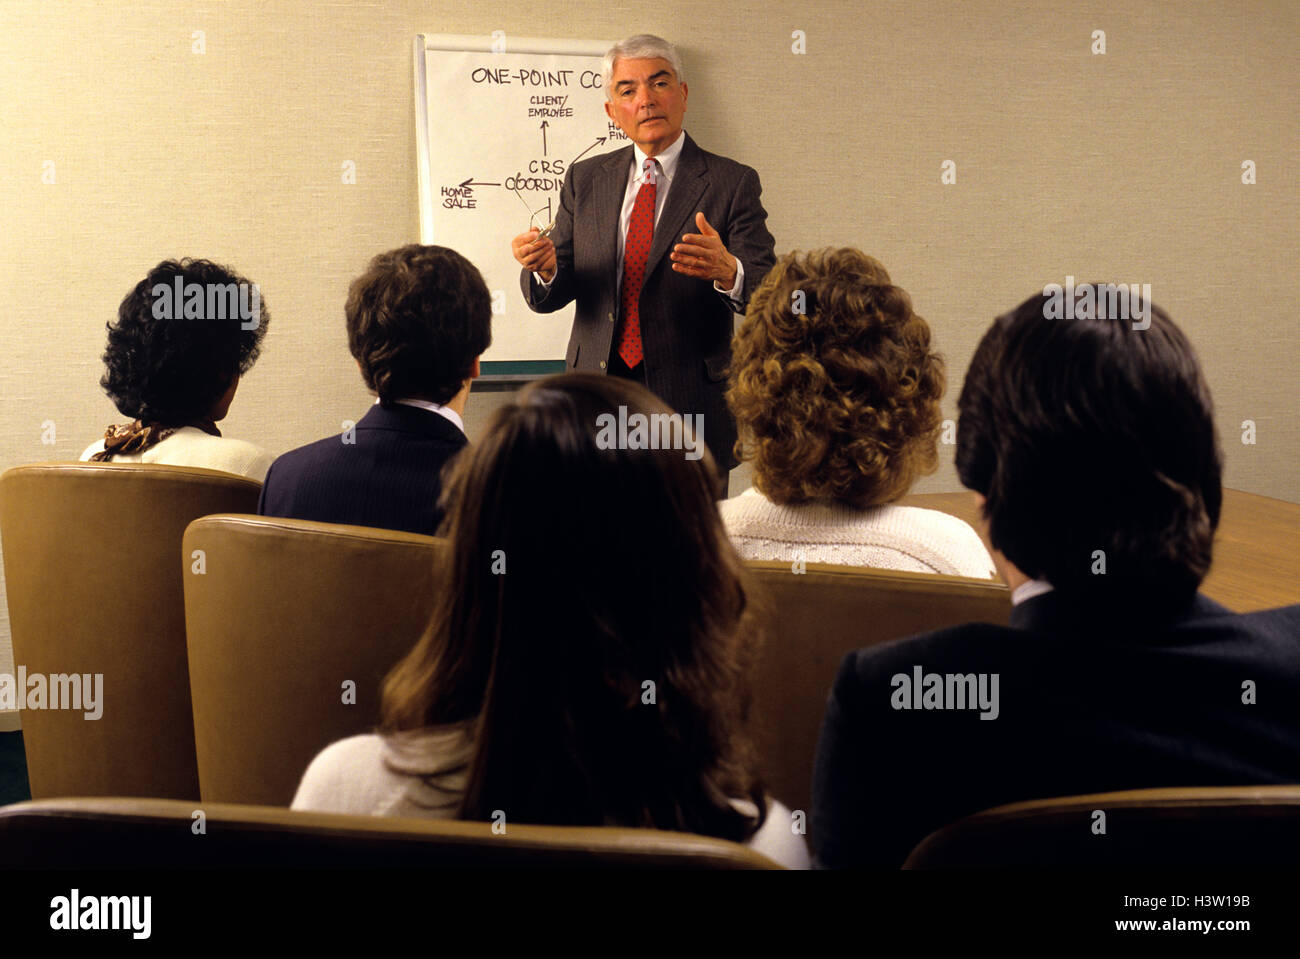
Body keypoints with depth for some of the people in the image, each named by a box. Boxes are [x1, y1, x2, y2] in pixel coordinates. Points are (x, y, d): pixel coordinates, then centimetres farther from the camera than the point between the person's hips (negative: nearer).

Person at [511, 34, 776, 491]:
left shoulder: (732, 183, -1)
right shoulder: (585, 179, 11)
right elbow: (548, 297, 6)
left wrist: (727, 270, -33)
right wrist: (545, 267, -17)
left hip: (690, 407, -3)